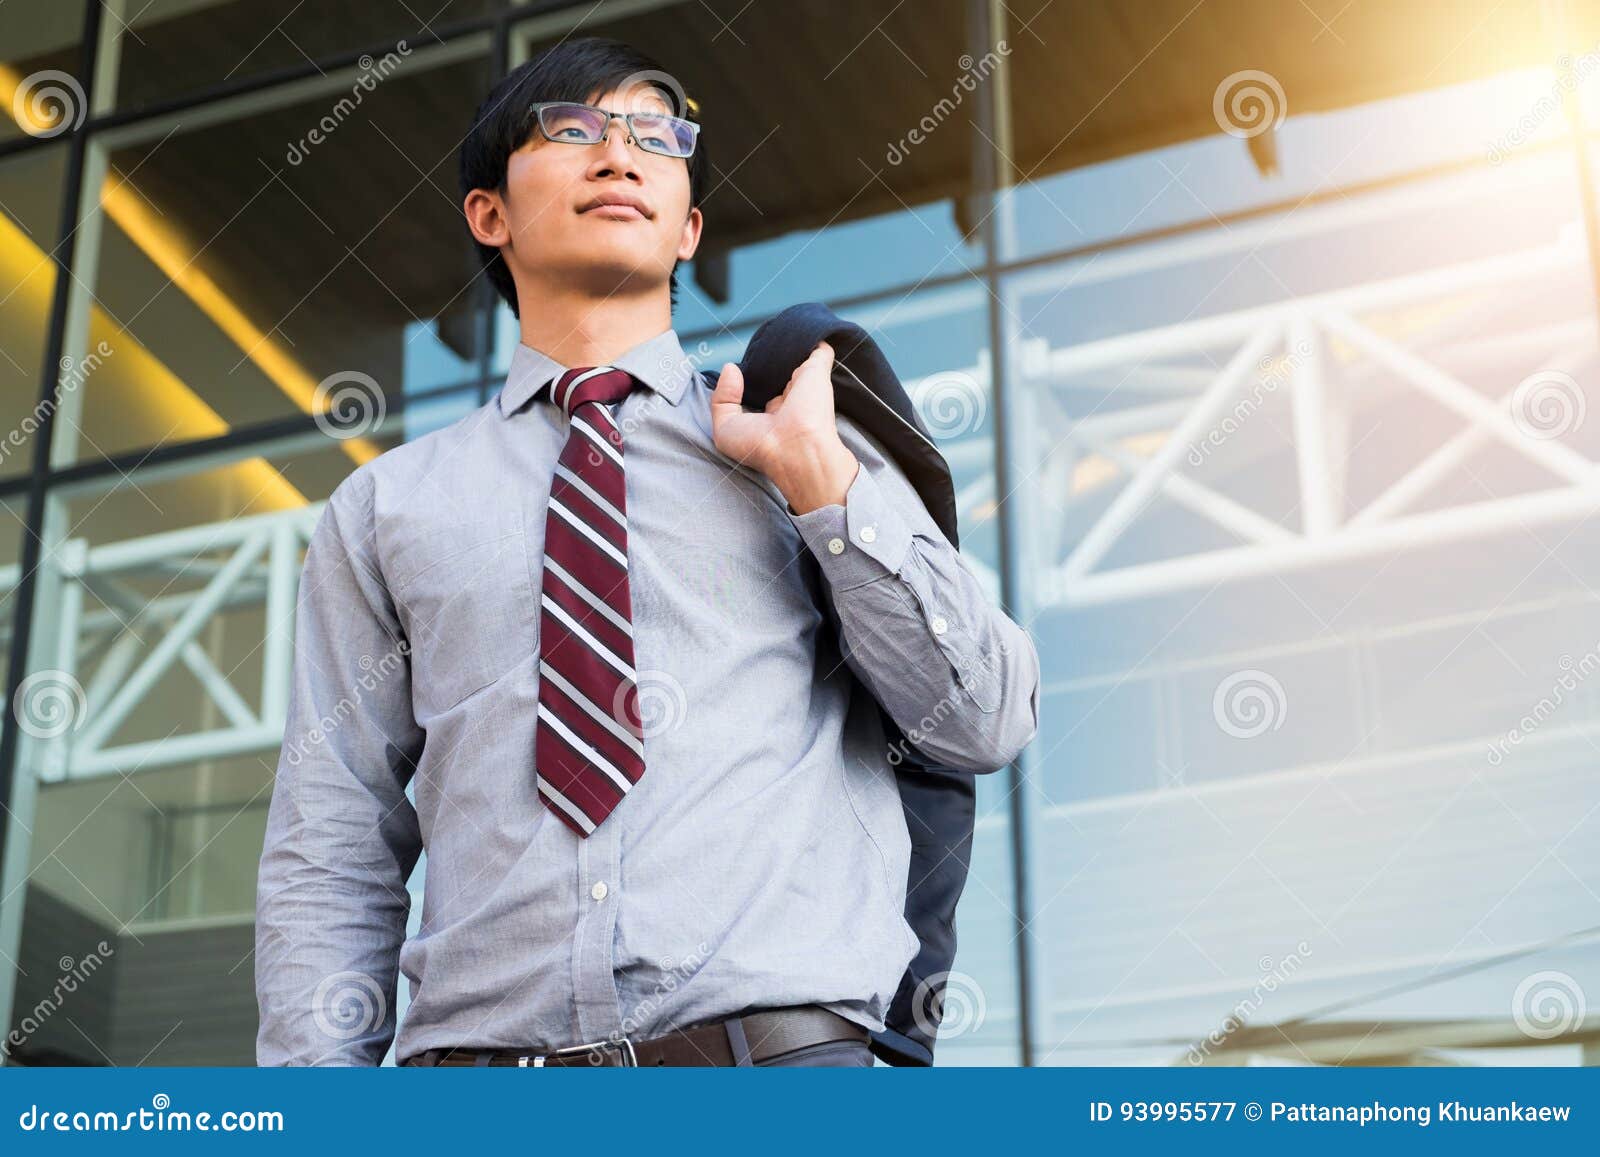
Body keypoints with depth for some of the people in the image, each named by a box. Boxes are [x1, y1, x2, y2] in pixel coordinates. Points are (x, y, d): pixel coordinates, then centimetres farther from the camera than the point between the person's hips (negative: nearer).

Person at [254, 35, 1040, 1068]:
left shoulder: (816, 458, 13)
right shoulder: (384, 506, 14)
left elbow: (988, 722, 3)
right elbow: (330, 855, 10)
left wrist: (816, 473, -3)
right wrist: (316, 1077, -2)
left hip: (780, 1038, 0)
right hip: (480, 1046, 0)